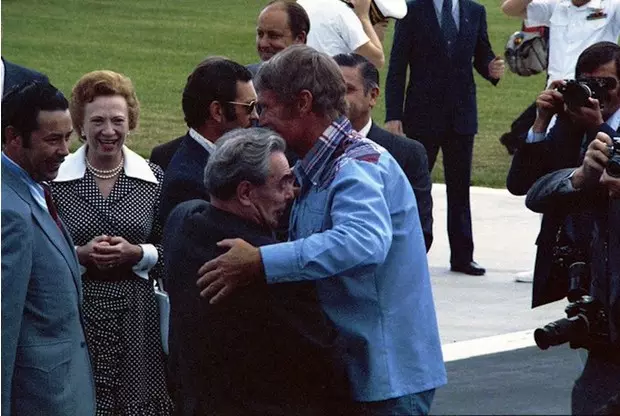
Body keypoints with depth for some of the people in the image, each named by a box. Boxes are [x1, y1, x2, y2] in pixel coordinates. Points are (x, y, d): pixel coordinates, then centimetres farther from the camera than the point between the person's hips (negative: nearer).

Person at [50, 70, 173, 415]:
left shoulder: (154, 180, 6)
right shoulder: (53, 180, 1)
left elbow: (171, 255, 8)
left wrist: (136, 254, -10)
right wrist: (80, 254, -13)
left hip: (136, 319, 1)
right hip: (73, 316, -1)